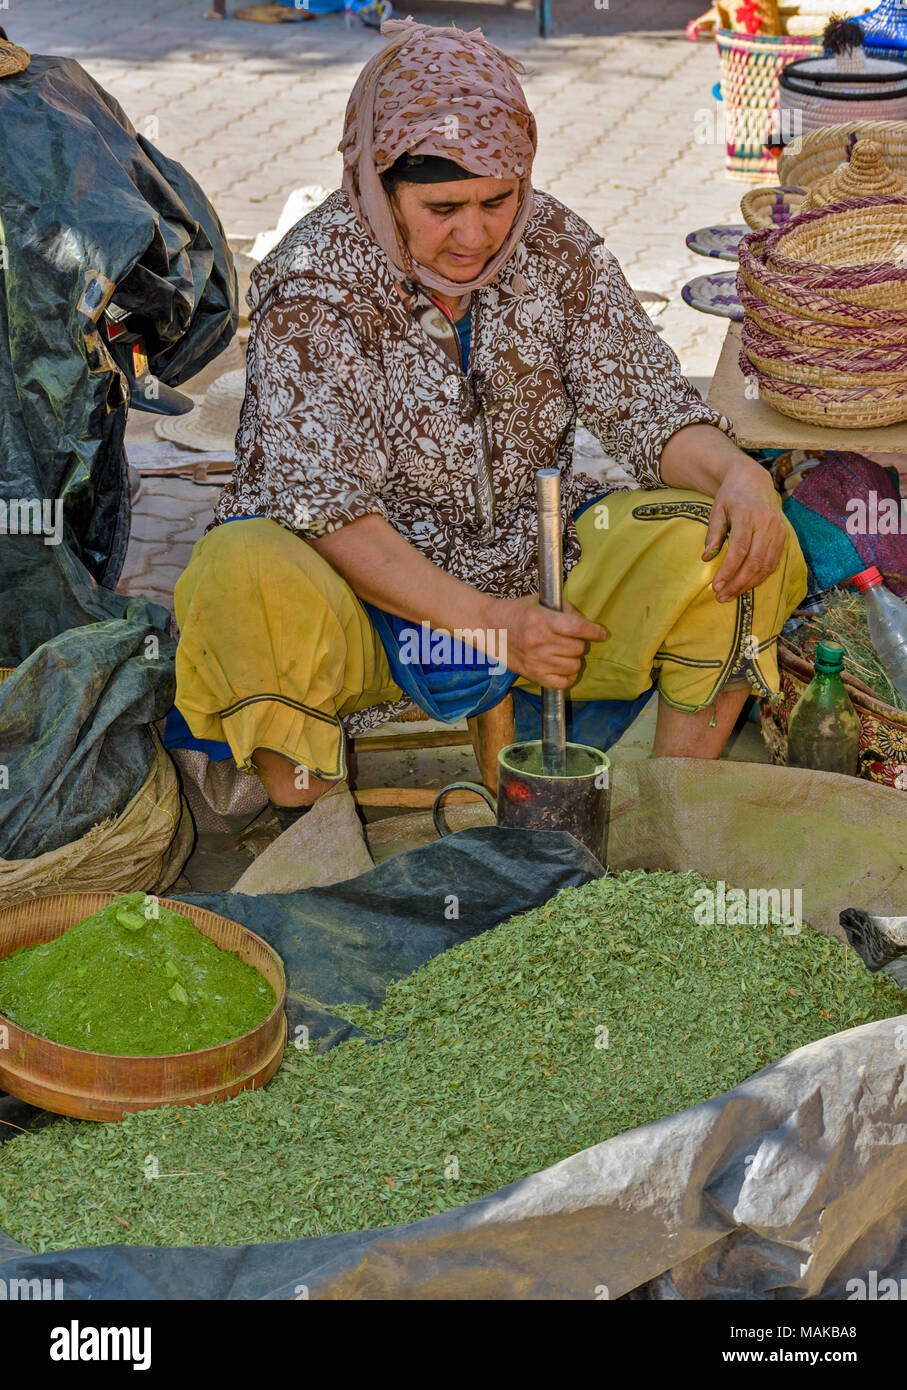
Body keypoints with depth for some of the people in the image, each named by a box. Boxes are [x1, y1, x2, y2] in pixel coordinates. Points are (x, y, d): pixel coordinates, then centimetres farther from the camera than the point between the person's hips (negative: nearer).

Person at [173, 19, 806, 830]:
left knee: (737, 544, -16)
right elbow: (327, 506, -22)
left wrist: (736, 473, -24)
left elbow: (643, 403, -1)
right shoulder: (311, 285, -16)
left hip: (539, 577, 4)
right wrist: (484, 620, -31)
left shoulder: (556, 247, -3)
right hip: (370, 601, -4)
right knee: (246, 579, -36)